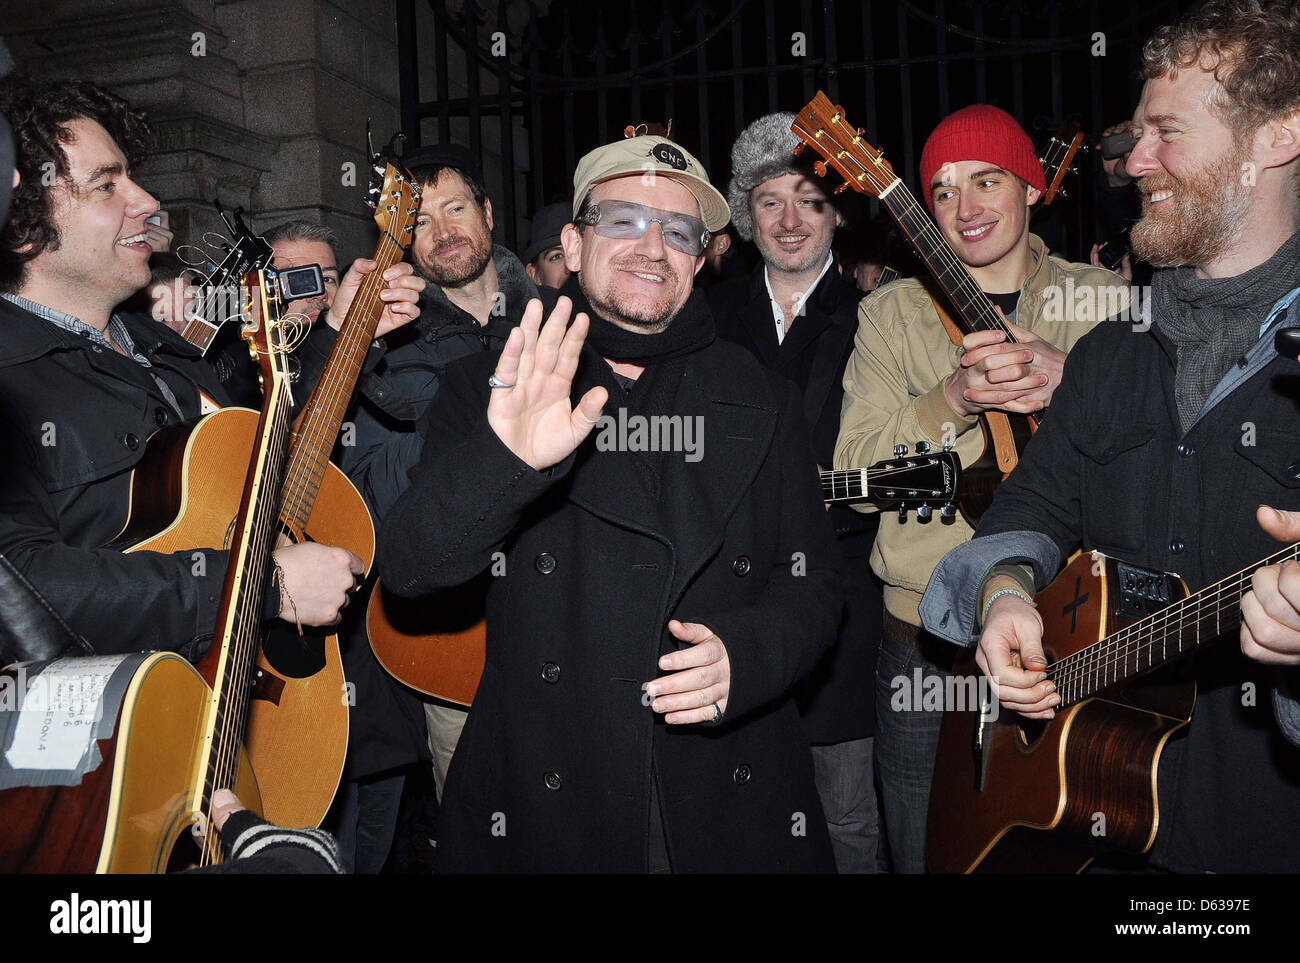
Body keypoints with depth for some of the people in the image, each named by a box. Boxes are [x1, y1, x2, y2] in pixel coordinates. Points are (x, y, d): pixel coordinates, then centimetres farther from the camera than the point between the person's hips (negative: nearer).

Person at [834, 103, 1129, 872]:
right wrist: (954, 399, -23)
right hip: (928, 636, 0)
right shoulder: (894, 313, 3)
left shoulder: (1104, 301, 4)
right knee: (925, 851, 11)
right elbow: (858, 478, -6)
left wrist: (1071, 383, -22)